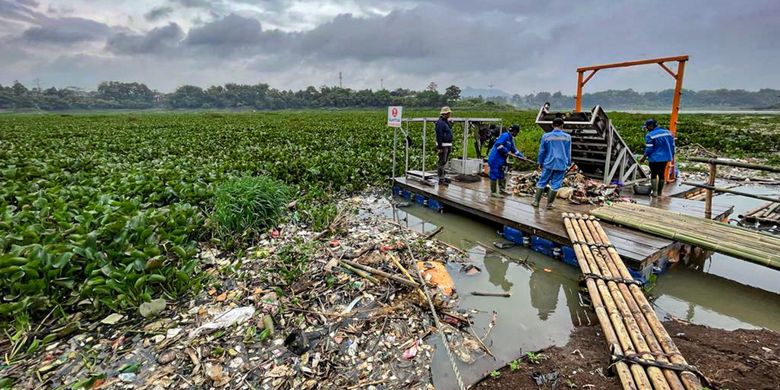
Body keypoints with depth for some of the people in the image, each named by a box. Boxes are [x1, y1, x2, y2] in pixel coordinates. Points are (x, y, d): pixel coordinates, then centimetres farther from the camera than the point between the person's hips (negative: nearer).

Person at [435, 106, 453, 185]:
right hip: (443, 145, -10)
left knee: (444, 162, 15)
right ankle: (441, 179, -4)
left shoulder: (447, 122, 16)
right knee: (442, 162, -7)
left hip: (448, 145, 10)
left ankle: (443, 177, 24)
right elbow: (439, 136, -19)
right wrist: (439, 147, -22)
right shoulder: (440, 123, -15)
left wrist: (450, 146, 20)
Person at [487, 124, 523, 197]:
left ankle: (501, 190, 26)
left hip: (501, 160, 10)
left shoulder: (511, 139, 18)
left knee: (501, 175, 16)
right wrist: (507, 152, -20)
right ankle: (493, 192, 0)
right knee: (494, 175, -5)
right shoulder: (505, 136, -12)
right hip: (495, 159, -10)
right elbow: (498, 145, -23)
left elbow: (514, 150, 24)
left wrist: (521, 156, 17)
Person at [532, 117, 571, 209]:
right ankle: (549, 203, 8)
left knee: (542, 182, 9)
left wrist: (540, 162, 13)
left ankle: (536, 201, 10)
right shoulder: (567, 137, 1)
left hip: (548, 163, 0)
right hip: (561, 164, 0)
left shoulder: (546, 136, -3)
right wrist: (568, 164, 18)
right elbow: (568, 153, 9)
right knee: (555, 184, 5)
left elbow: (541, 151, 3)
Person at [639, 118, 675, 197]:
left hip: (655, 158, -6)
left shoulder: (650, 135, -14)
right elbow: (672, 145, 9)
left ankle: (654, 192, 2)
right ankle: (660, 192, 20)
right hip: (666, 158, 6)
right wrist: (672, 155, 18)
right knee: (662, 174, 13)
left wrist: (644, 158, -4)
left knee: (654, 174, 6)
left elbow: (649, 149, -15)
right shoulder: (668, 132, 6)